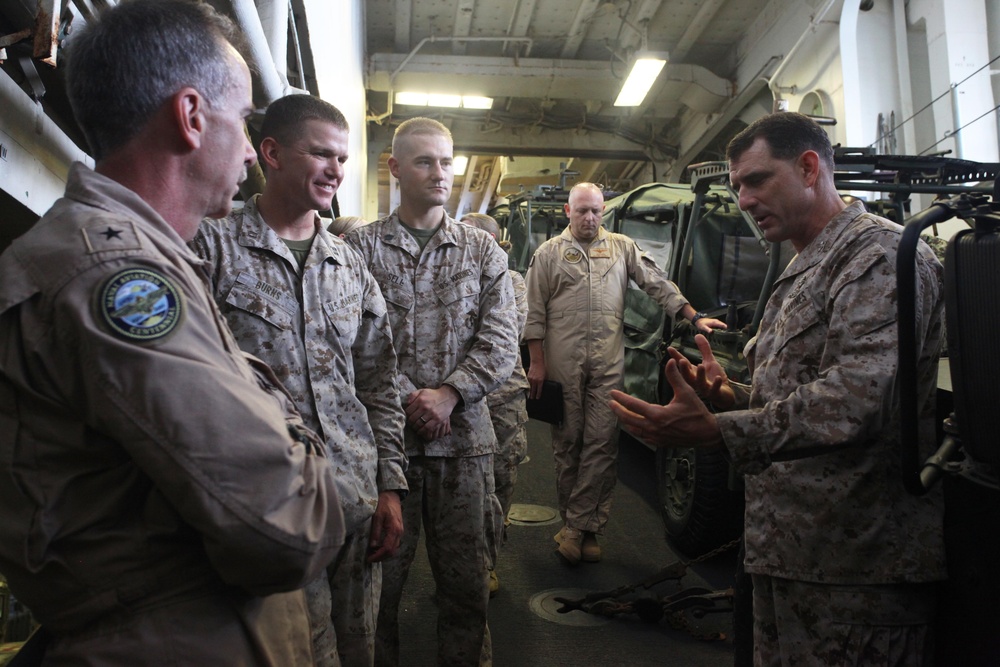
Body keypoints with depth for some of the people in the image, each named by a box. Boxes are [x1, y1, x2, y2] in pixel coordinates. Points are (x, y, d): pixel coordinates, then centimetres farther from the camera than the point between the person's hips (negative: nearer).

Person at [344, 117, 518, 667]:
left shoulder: (483, 251, 9)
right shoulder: (360, 246, 2)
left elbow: (501, 340, 1)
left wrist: (448, 395, -11)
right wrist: (408, 398, -14)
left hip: (464, 437, 2)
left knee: (466, 582, 11)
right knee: (379, 581, 9)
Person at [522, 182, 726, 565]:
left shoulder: (622, 248, 12)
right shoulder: (549, 253, 7)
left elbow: (658, 284, 10)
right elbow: (535, 313, 5)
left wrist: (695, 317, 0)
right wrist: (536, 361, -2)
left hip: (609, 363, 1)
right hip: (562, 363, -1)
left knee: (601, 443, -4)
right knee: (567, 443, 4)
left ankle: (578, 526, 4)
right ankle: (579, 525, 16)